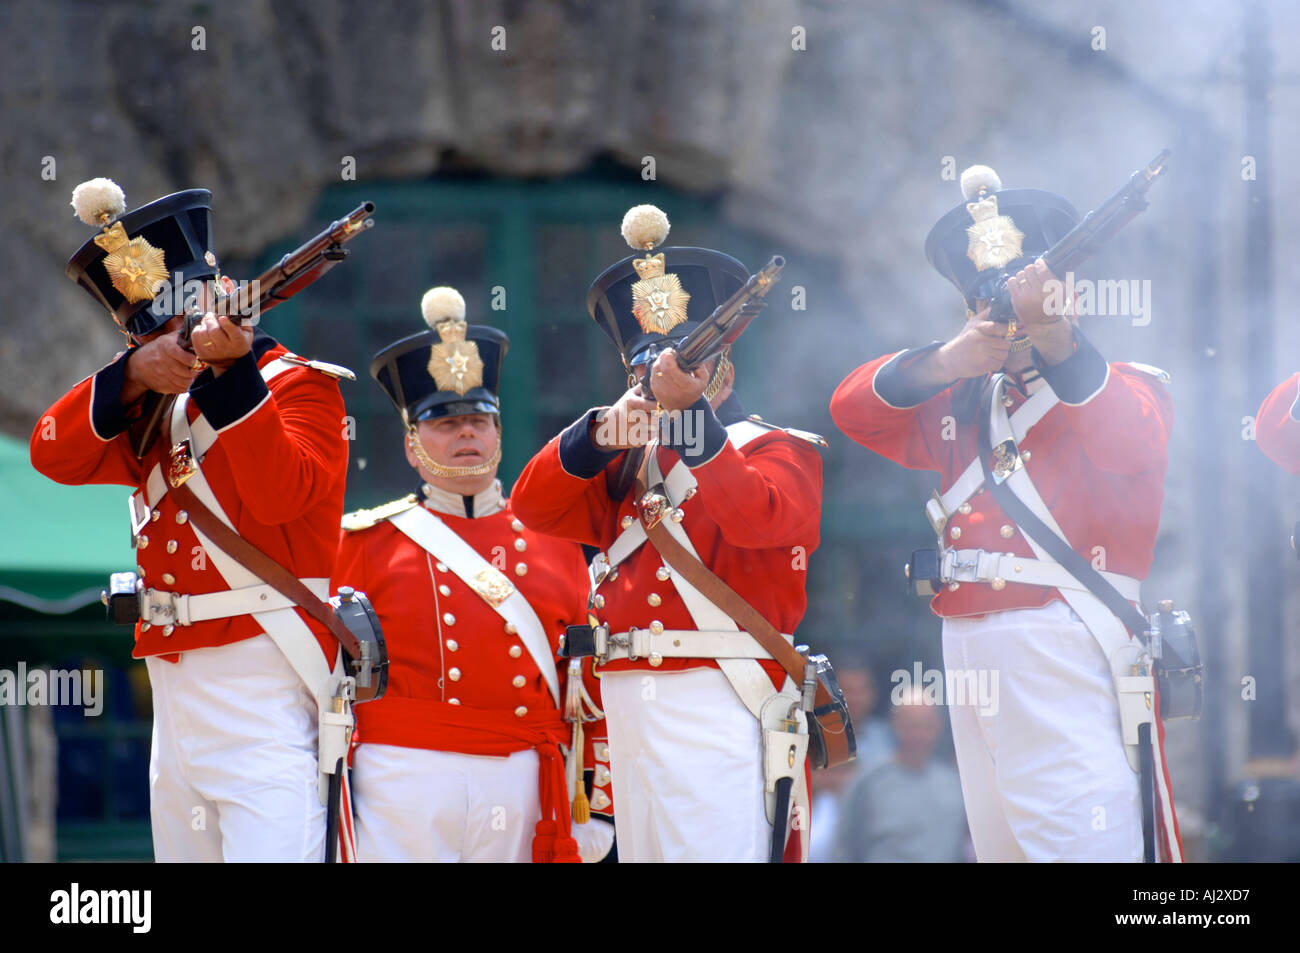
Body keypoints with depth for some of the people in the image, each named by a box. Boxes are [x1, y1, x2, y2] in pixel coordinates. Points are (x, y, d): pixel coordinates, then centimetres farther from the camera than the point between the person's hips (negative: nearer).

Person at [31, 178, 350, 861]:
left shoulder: (298, 382, -2)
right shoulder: (157, 403, 17)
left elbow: (280, 494, -20)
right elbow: (54, 457, 2)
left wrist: (231, 370, -26)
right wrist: (131, 374, -12)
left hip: (259, 687, -7)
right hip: (171, 675, 7)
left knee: (267, 848, -17)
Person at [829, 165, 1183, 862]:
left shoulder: (1123, 388, 5)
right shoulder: (963, 401, 19)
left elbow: (1130, 443, -19)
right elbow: (853, 408, 8)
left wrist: (1051, 334, -33)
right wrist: (945, 362, -11)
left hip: (1063, 643, -6)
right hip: (967, 641, 6)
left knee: (1080, 844, -16)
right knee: (996, 844, 8)